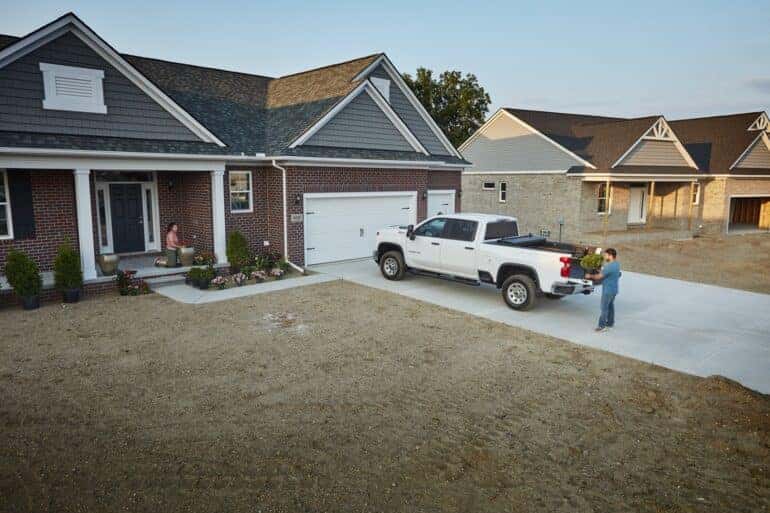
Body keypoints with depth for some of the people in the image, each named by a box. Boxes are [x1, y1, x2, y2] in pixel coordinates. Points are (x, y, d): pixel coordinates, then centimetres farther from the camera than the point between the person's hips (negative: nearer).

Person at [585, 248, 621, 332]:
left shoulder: (610, 266, -26)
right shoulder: (617, 264, 4)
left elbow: (599, 277, -20)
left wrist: (590, 276, -3)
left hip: (608, 290, -9)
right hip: (613, 289, 9)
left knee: (604, 308, -2)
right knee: (610, 306, 20)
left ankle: (602, 326, 3)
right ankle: (610, 323, 31)